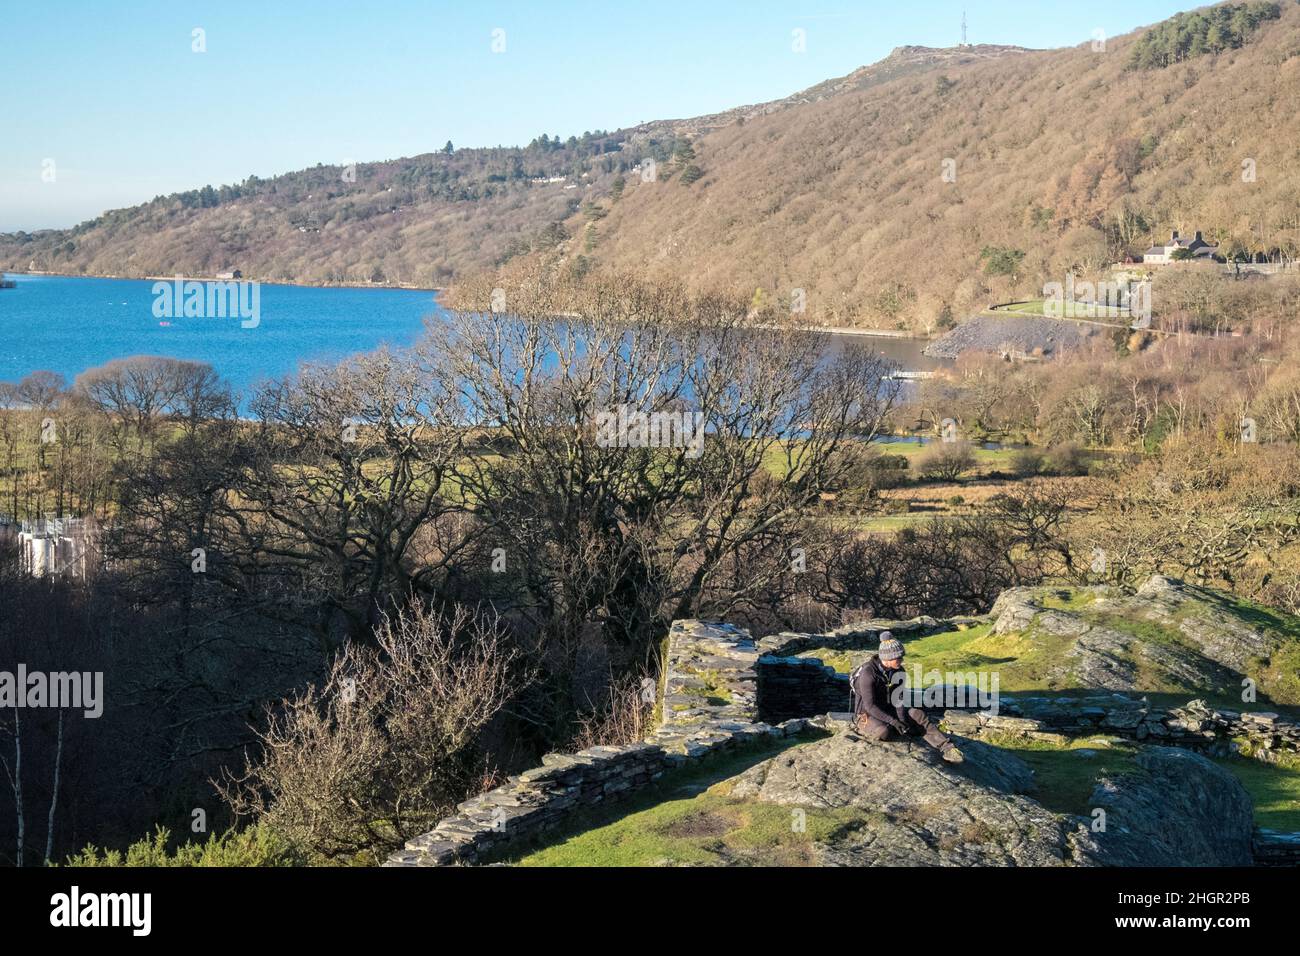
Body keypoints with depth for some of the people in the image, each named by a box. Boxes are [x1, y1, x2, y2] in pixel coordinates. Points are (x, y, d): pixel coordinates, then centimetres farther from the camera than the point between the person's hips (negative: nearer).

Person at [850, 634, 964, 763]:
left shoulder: (898, 671, -5)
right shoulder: (868, 673, -27)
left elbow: (898, 699, -6)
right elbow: (870, 706, -28)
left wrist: (902, 720, -23)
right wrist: (895, 722, -31)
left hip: (886, 711, 6)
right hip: (866, 716, -6)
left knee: (918, 715, -15)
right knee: (884, 732, -38)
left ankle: (946, 748, -22)